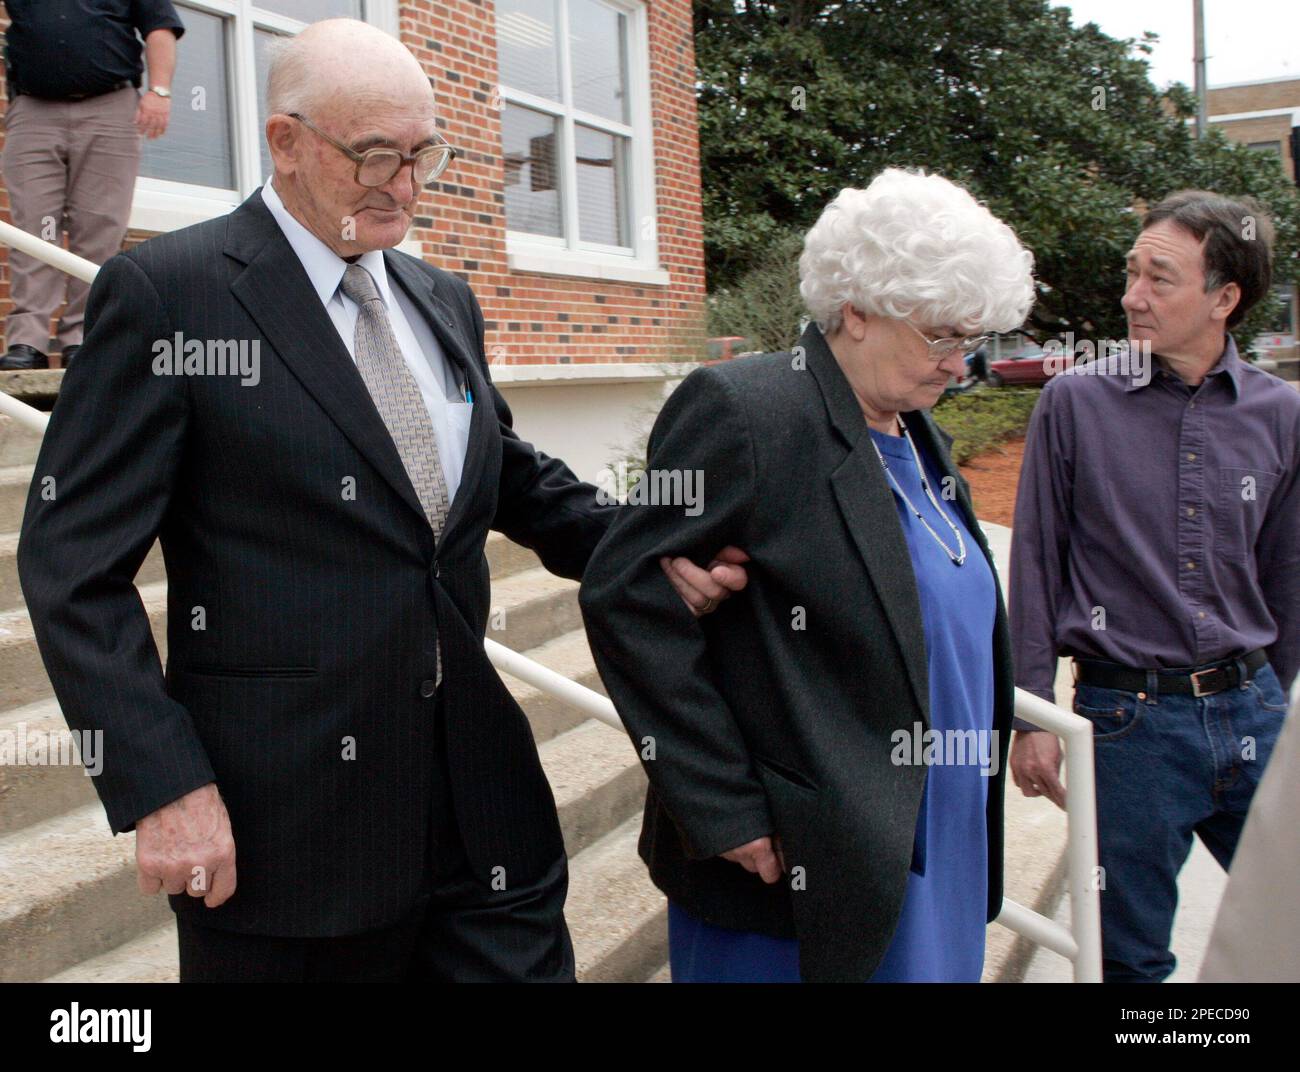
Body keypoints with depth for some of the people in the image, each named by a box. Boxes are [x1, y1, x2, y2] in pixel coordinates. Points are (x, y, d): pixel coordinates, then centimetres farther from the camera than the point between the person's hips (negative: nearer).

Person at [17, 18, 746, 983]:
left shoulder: (445, 301, 12)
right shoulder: (167, 292, -8)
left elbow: (511, 477, 22)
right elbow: (74, 560, -10)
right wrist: (162, 784, -17)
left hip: (484, 788, 6)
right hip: (285, 817, -5)